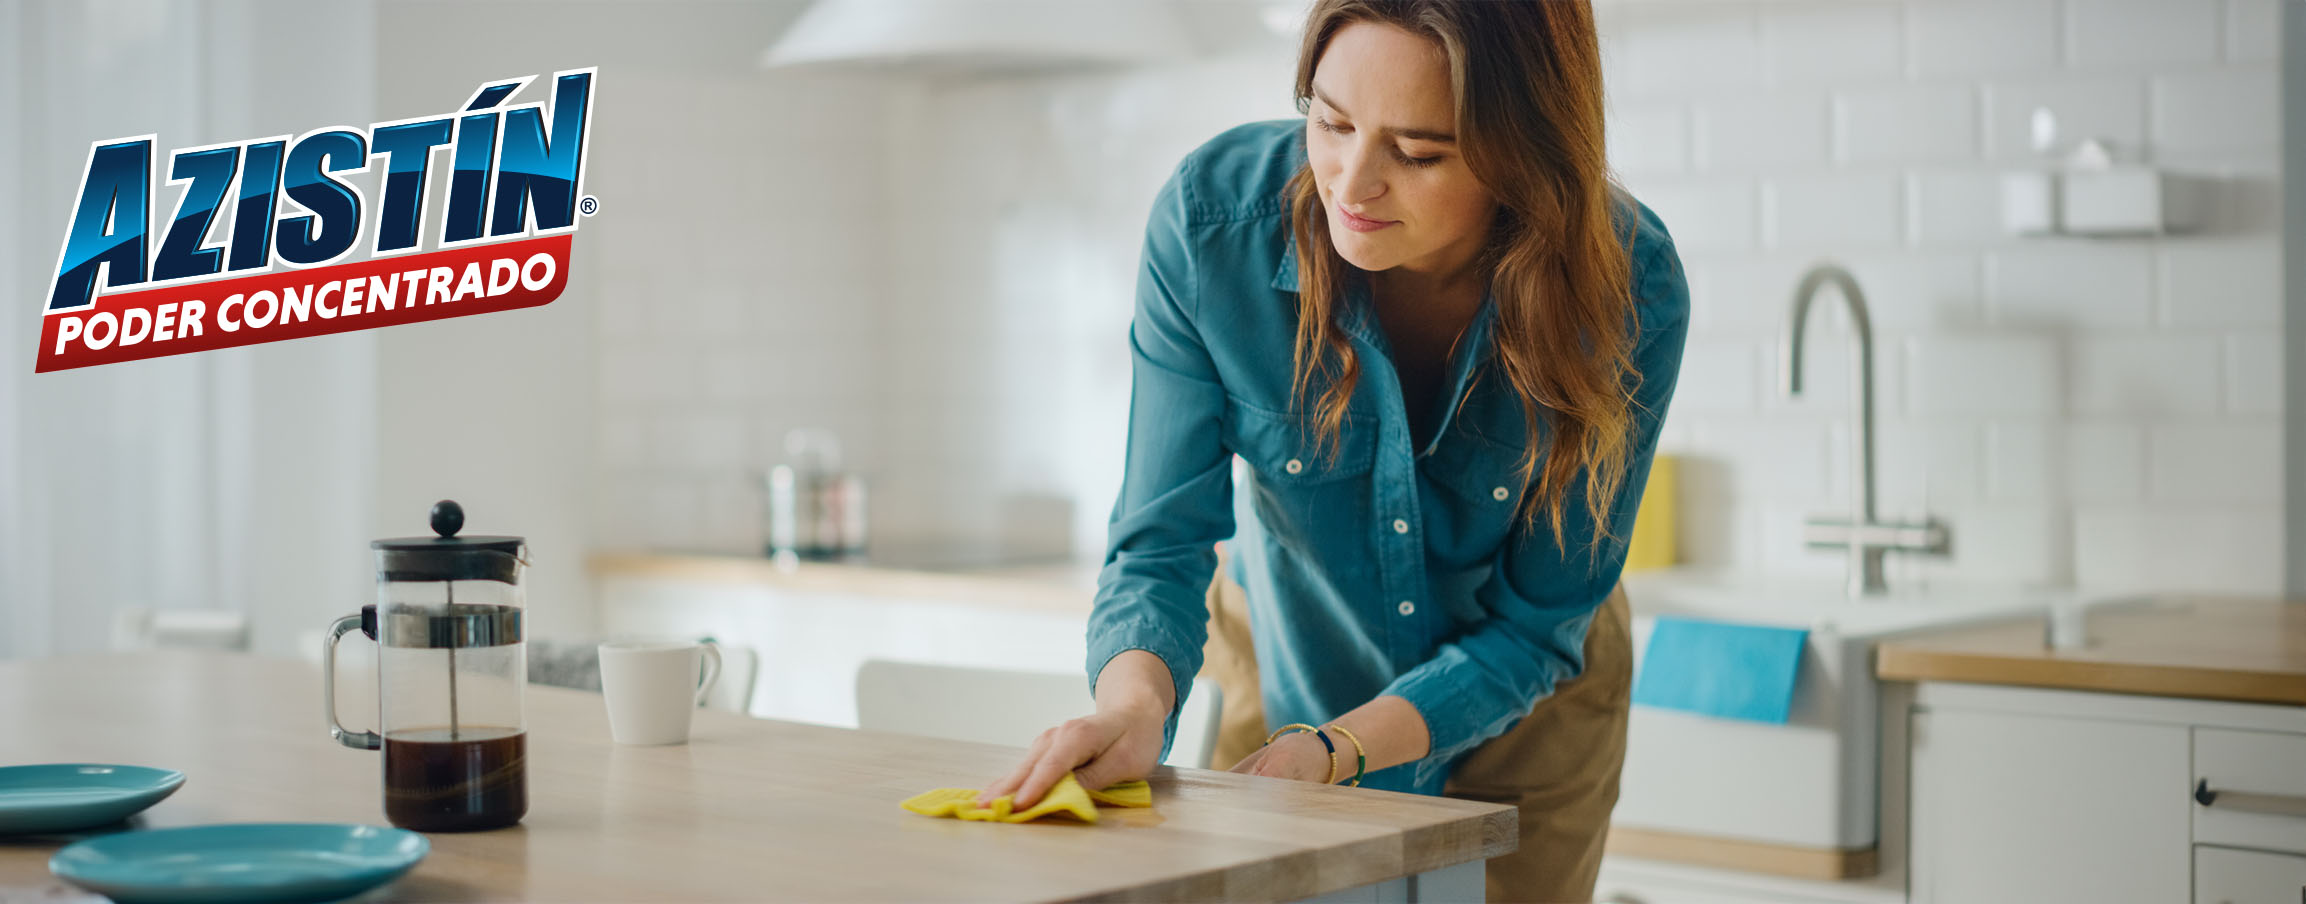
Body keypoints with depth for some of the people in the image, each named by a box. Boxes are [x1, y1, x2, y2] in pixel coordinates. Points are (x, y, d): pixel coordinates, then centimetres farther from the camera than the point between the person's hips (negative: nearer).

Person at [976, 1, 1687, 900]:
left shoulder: (1629, 288, -31)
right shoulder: (1210, 218, -30)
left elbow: (1536, 624, -22)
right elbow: (1162, 541, -25)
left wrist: (1331, 751, -34)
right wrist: (1135, 700, -47)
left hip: (1520, 701, 0)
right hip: (1285, 660, 1)